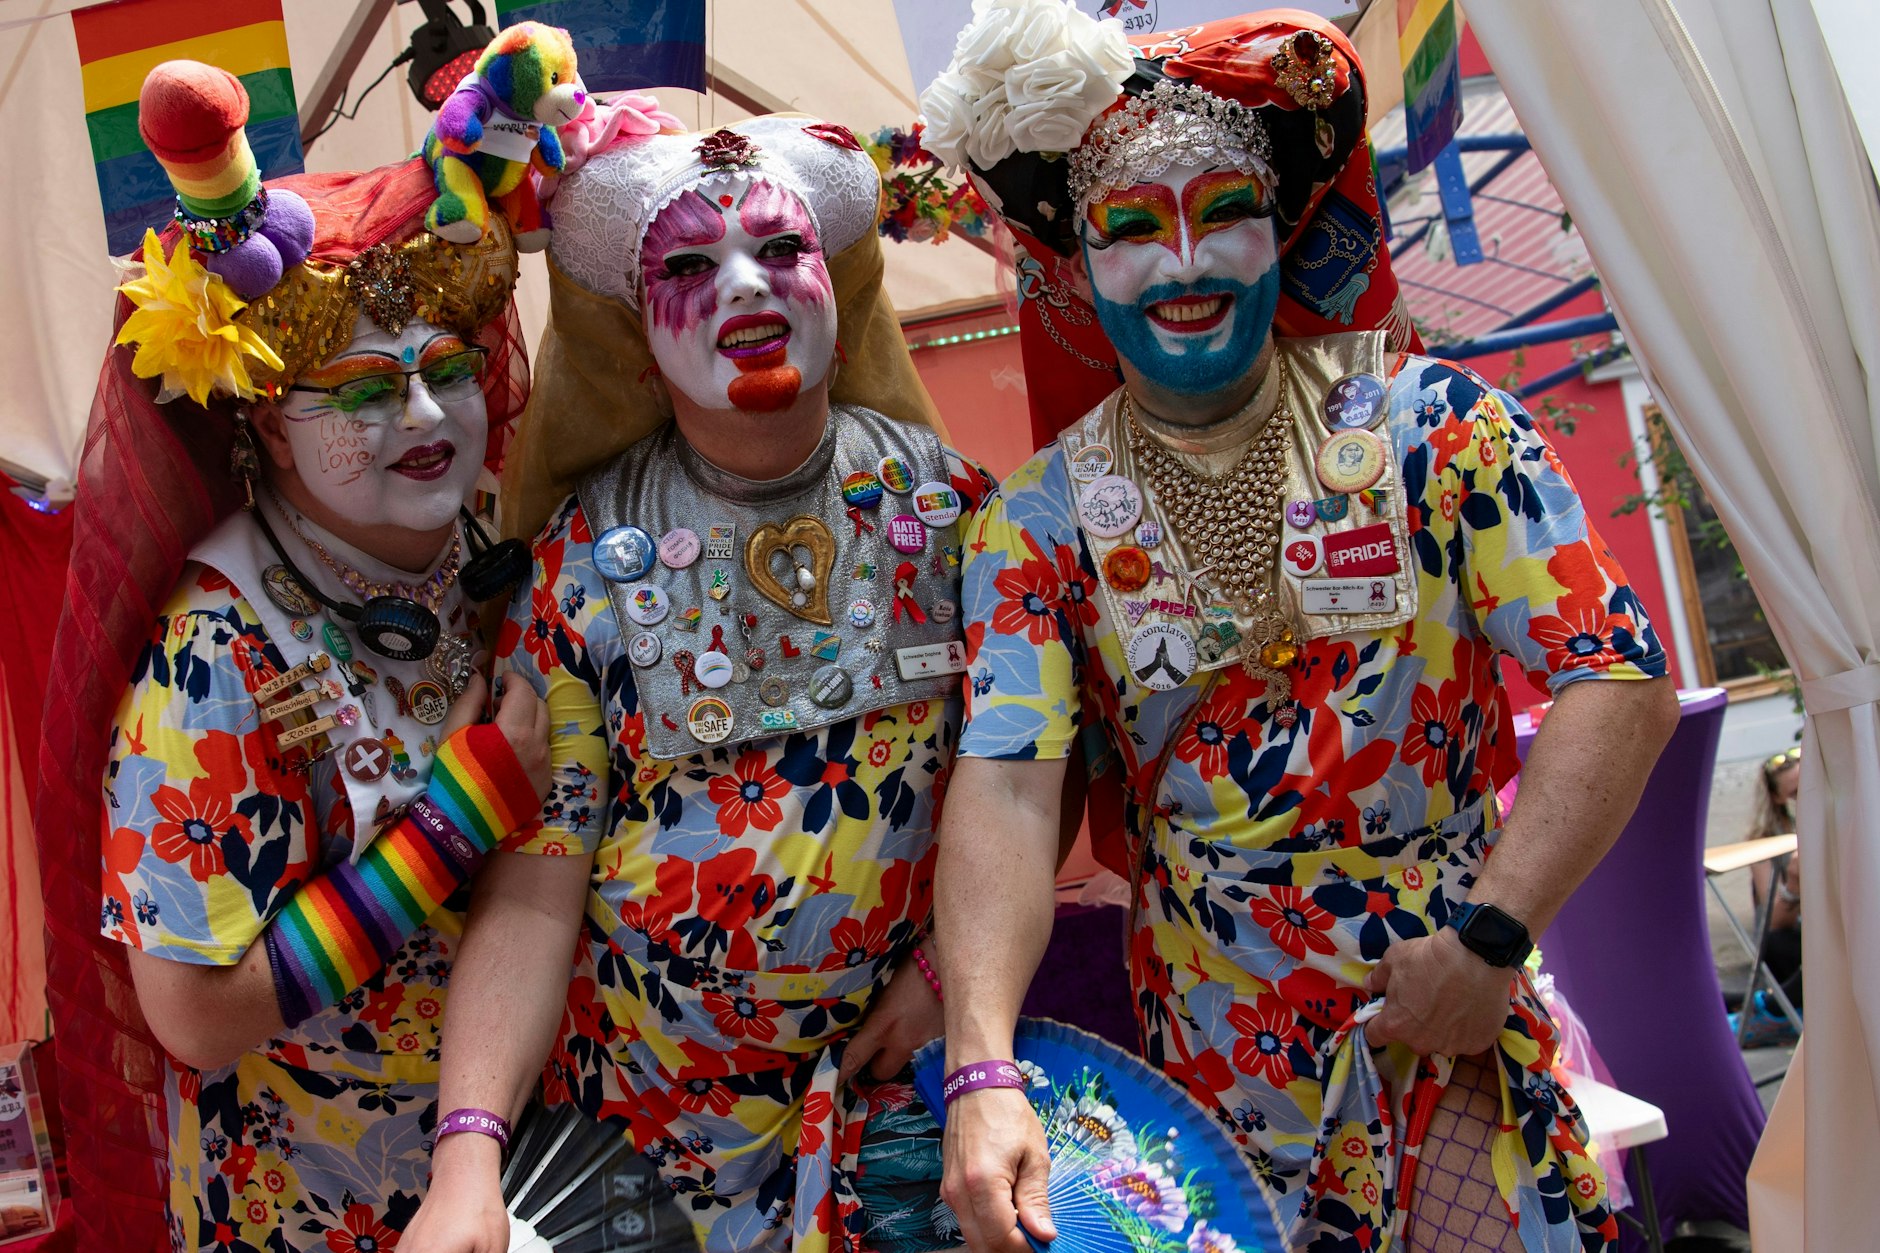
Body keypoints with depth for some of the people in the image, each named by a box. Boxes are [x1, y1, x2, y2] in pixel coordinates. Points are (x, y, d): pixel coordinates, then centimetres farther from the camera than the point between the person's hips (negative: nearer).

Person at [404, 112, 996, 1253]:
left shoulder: (944, 500, -3)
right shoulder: (586, 557, -7)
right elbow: (535, 882, -11)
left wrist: (948, 962, -11)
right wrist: (468, 1159, -21)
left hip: (905, 1069, 1)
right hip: (650, 1090, 0)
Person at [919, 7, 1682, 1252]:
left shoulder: (1436, 427, -7)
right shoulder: (1041, 524, -4)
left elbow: (1620, 677, -11)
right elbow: (1006, 786, -14)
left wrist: (1493, 933, -19)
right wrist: (982, 1071, -27)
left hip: (1458, 1033, -1)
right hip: (1215, 1063, 1)